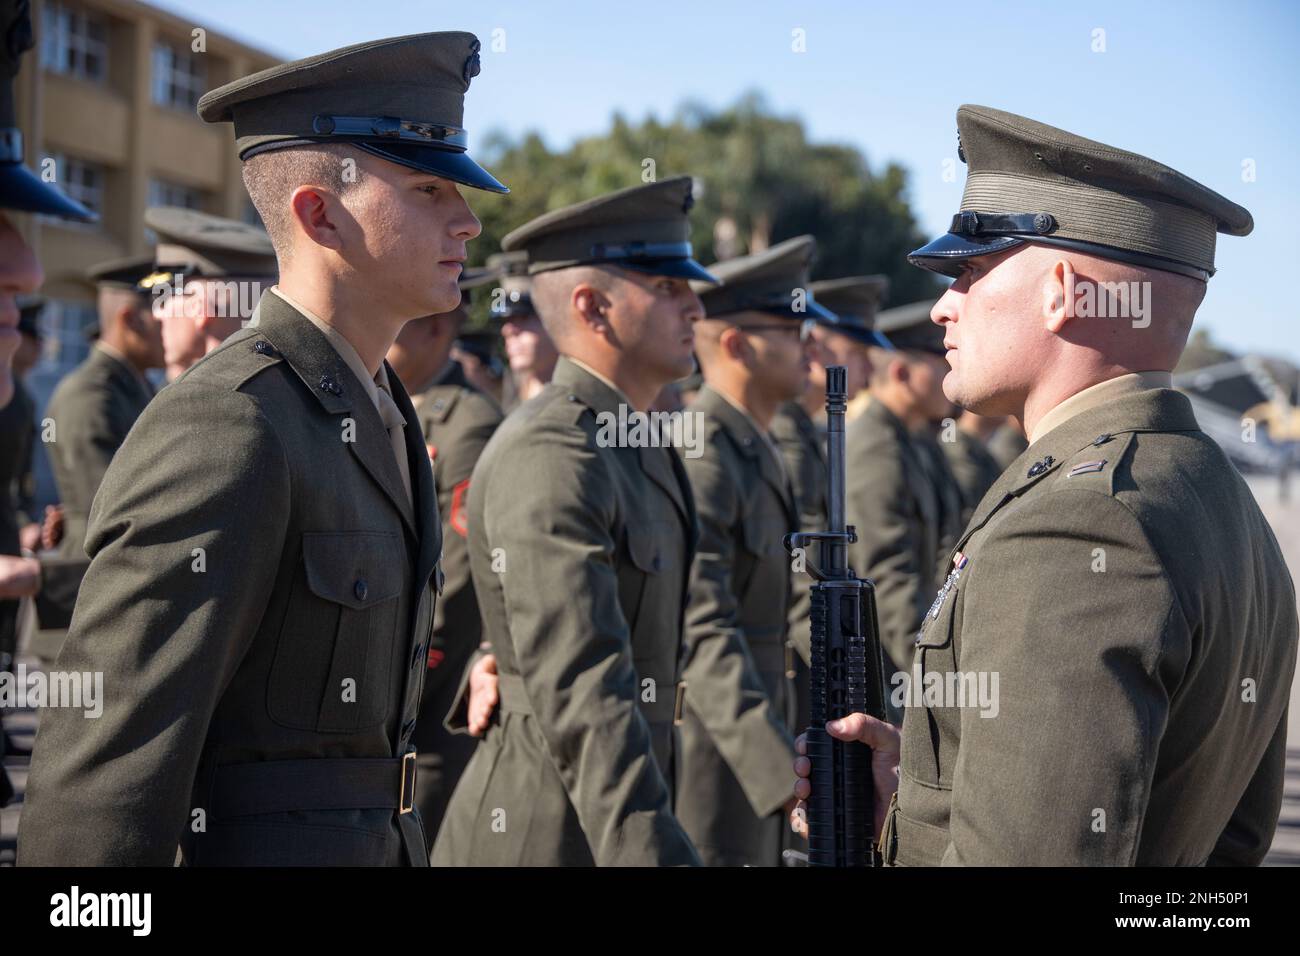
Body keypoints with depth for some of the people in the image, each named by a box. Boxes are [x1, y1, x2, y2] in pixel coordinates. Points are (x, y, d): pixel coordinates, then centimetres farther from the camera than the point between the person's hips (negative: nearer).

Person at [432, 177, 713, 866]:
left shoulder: (630, 442, 11)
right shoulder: (551, 455, -20)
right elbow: (580, 693, -29)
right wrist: (652, 853, -35)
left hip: (607, 826, 9)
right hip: (543, 840, -9)